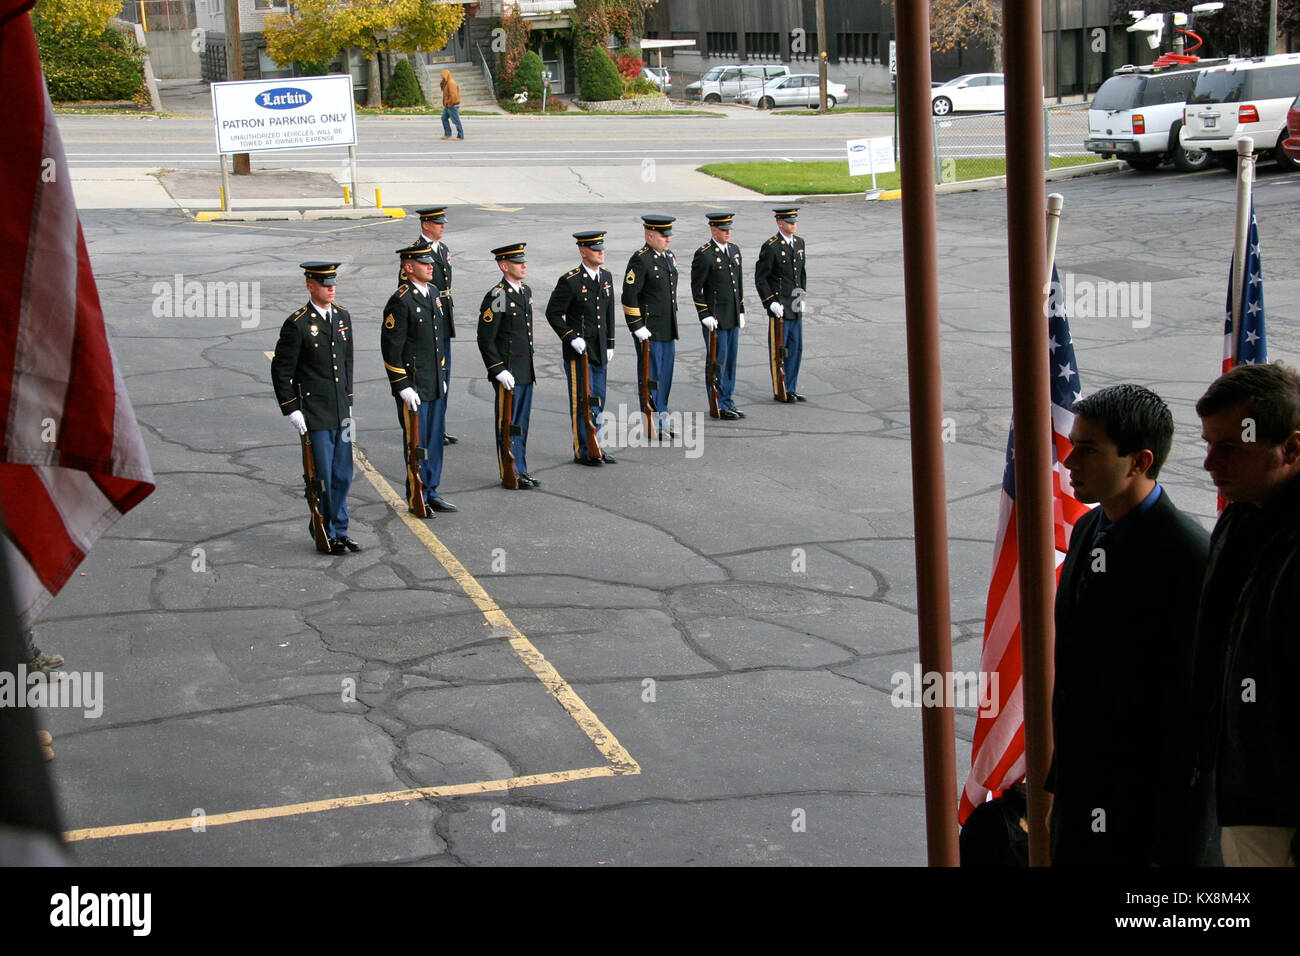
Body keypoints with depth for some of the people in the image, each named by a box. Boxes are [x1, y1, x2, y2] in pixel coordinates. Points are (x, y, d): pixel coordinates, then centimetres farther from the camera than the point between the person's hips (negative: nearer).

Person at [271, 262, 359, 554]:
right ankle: (325, 534, 14)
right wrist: (291, 410, -11)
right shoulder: (297, 324, -13)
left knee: (343, 475, 12)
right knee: (322, 478, 1)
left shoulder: (342, 316, 7)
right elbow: (281, 370, -9)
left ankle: (339, 530, 24)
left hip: (341, 412, 6)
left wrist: (348, 400, 16)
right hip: (315, 415, -6)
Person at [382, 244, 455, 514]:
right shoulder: (400, 301, -16)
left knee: (434, 440, 14)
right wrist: (403, 386, -17)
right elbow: (391, 347, -16)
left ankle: (431, 493, 26)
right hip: (412, 385, -8)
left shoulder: (433, 293, 10)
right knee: (417, 443, 1)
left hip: (434, 384, 8)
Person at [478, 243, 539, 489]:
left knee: (521, 423, 15)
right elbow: (485, 340, -16)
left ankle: (520, 471, 23)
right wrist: (499, 371, -18)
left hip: (526, 371, 8)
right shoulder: (496, 297, -15)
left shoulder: (526, 291, 11)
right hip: (508, 373, -8)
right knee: (508, 423, 1)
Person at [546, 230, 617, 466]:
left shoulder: (606, 277, 8)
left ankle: (595, 447, 21)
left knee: (597, 400, 12)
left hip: (599, 350, 7)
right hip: (578, 350, -7)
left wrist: (610, 344, 13)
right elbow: (553, 313, -10)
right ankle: (583, 451, 5)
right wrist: (572, 338, -15)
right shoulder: (570, 281, -13)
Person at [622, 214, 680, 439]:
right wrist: (638, 328, -18)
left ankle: (662, 421, 24)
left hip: (668, 329, 8)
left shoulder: (669, 256, 11)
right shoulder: (641, 260, -15)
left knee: (665, 375, 14)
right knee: (650, 375, -1)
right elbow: (629, 296, -17)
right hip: (650, 331, -8)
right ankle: (652, 425, 6)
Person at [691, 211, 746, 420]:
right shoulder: (704, 255, -12)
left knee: (730, 361, 12)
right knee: (717, 362, -1)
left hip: (733, 318, 7)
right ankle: (719, 406, 6)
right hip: (715, 319, -7)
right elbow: (696, 288, -11)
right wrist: (705, 316, -14)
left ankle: (728, 403, 21)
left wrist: (741, 311, 15)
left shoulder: (734, 249, 10)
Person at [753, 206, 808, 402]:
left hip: (796, 306, 7)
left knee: (795, 348, 10)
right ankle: (779, 392, 8)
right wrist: (771, 302, -15)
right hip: (779, 306, -7)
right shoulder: (771, 247, -13)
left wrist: (802, 296, 14)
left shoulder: (799, 242, 9)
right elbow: (760, 278, -11)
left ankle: (791, 390, 18)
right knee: (779, 349, 0)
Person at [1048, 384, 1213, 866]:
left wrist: (1173, 849, -17)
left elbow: (1191, 714, -19)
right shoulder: (1089, 529, 8)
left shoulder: (1189, 558, -20)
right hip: (1079, 798, 8)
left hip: (1140, 816, -8)